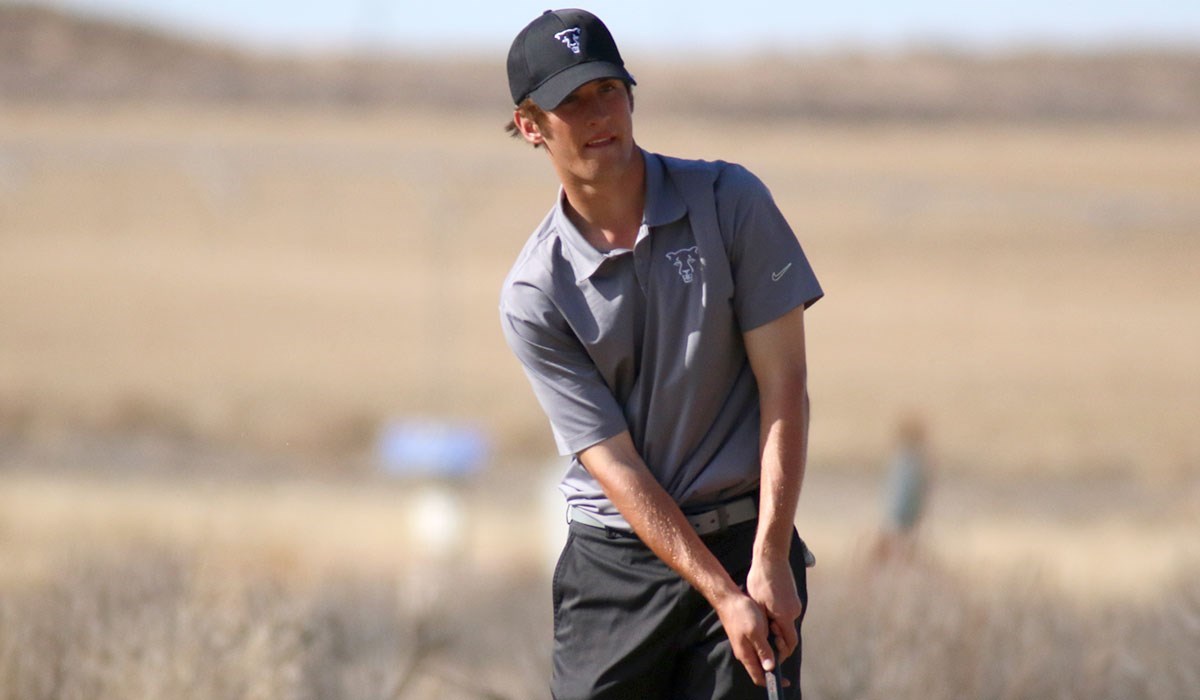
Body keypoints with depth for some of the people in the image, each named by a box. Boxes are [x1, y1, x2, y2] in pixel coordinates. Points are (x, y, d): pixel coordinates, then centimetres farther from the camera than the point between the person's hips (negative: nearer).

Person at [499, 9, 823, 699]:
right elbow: (613, 463, -8)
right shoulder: (534, 294, -4)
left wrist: (769, 560, -11)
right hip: (614, 558, 0)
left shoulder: (730, 202, -2)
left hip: (747, 539, 0)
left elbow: (784, 383, -3)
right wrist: (723, 596, -16)